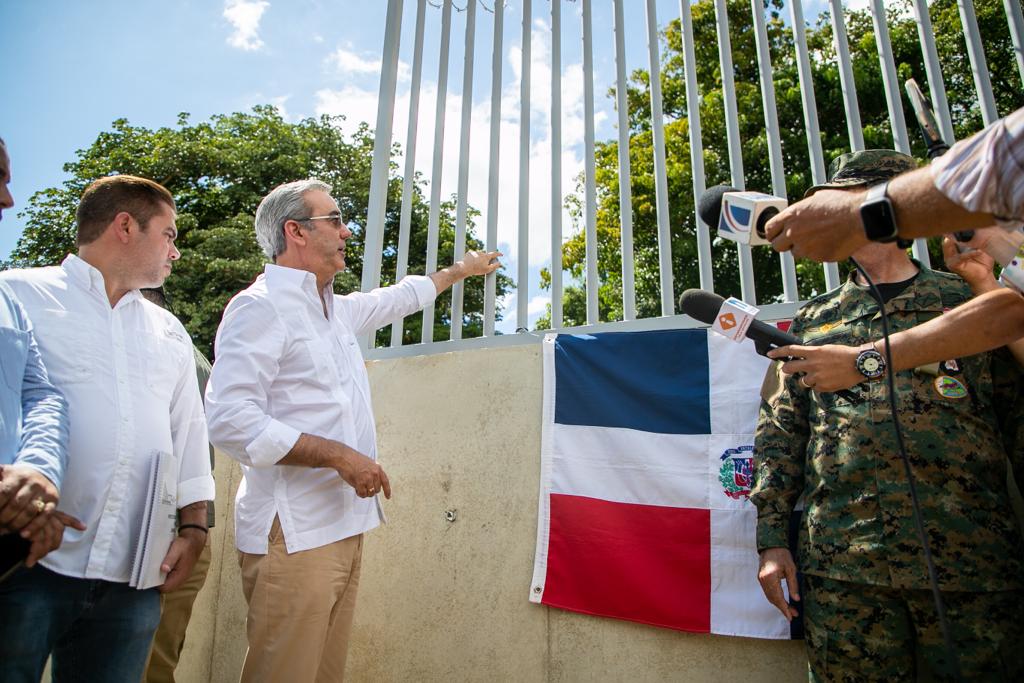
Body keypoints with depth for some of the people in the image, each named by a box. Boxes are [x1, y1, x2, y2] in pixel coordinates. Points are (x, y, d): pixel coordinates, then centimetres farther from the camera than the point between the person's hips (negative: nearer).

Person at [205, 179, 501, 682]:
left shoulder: (336, 310, 16)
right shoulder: (261, 306, -10)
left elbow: (398, 299, 34)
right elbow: (230, 421, -19)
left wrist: (462, 269, 44)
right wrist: (341, 456, -20)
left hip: (344, 526, 8)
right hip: (294, 536, -8)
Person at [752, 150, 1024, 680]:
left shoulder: (970, 302, 11)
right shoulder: (812, 321, 13)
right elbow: (780, 431, 7)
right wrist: (773, 539, 1)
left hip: (970, 560, 0)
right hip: (841, 563, 1)